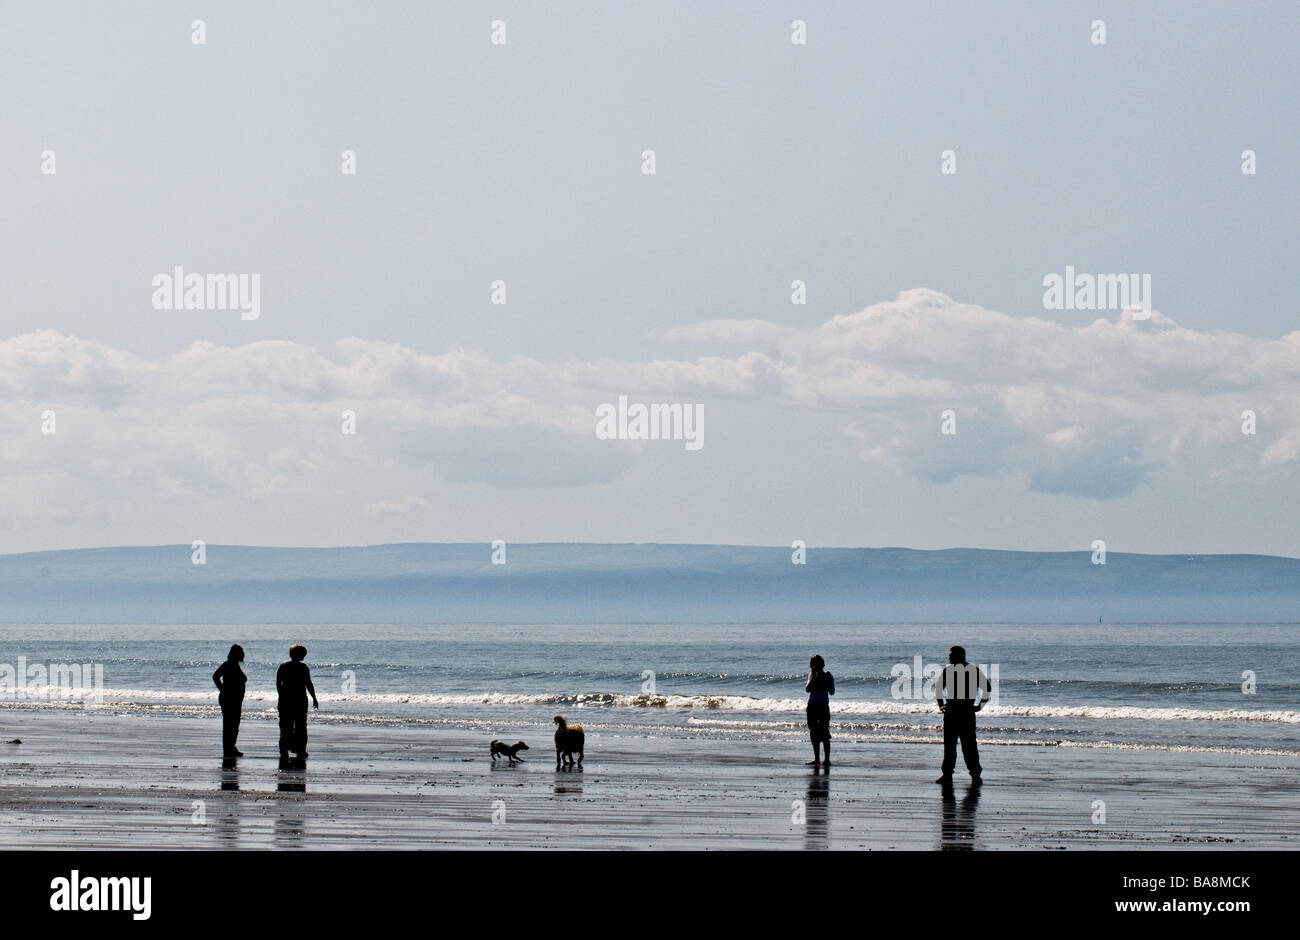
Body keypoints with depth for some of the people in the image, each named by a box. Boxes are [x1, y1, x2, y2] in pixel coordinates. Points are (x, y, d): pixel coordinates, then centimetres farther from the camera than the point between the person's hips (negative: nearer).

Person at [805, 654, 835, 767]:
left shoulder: (828, 676, -2)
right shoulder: (812, 675, 9)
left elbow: (832, 692, -6)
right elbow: (807, 689, -2)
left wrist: (826, 680, -17)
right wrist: (814, 678, -13)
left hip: (823, 707, -5)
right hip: (812, 706, 5)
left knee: (824, 734, -9)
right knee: (814, 733, 8)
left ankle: (827, 760, -9)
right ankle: (816, 759, 15)